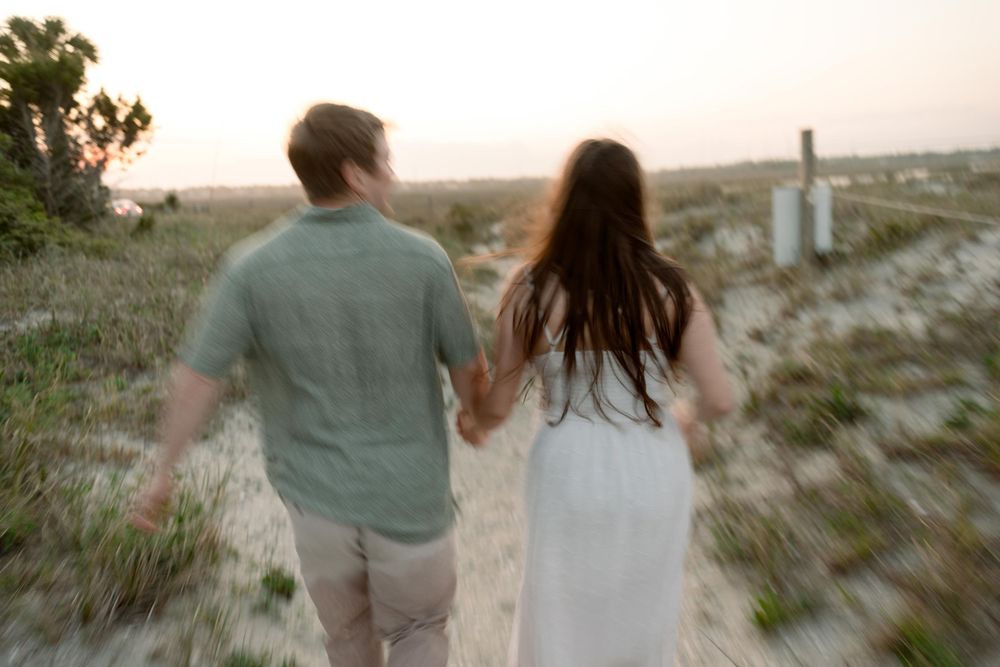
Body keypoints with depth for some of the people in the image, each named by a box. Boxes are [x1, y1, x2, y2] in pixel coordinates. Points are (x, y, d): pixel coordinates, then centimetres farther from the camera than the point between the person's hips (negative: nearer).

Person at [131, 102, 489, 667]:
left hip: (317, 496, 2)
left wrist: (164, 472, 8)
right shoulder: (423, 258, -15)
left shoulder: (254, 266, -12)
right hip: (409, 494, -2)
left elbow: (196, 379, -7)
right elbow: (470, 366, -5)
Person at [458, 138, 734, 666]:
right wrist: (690, 416, 13)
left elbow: (498, 406, -8)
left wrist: (473, 423, 16)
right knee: (641, 621, 27)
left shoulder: (530, 291, -15)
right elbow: (720, 398, -11)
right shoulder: (668, 287, -13)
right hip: (653, 479, 2)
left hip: (571, 482, -1)